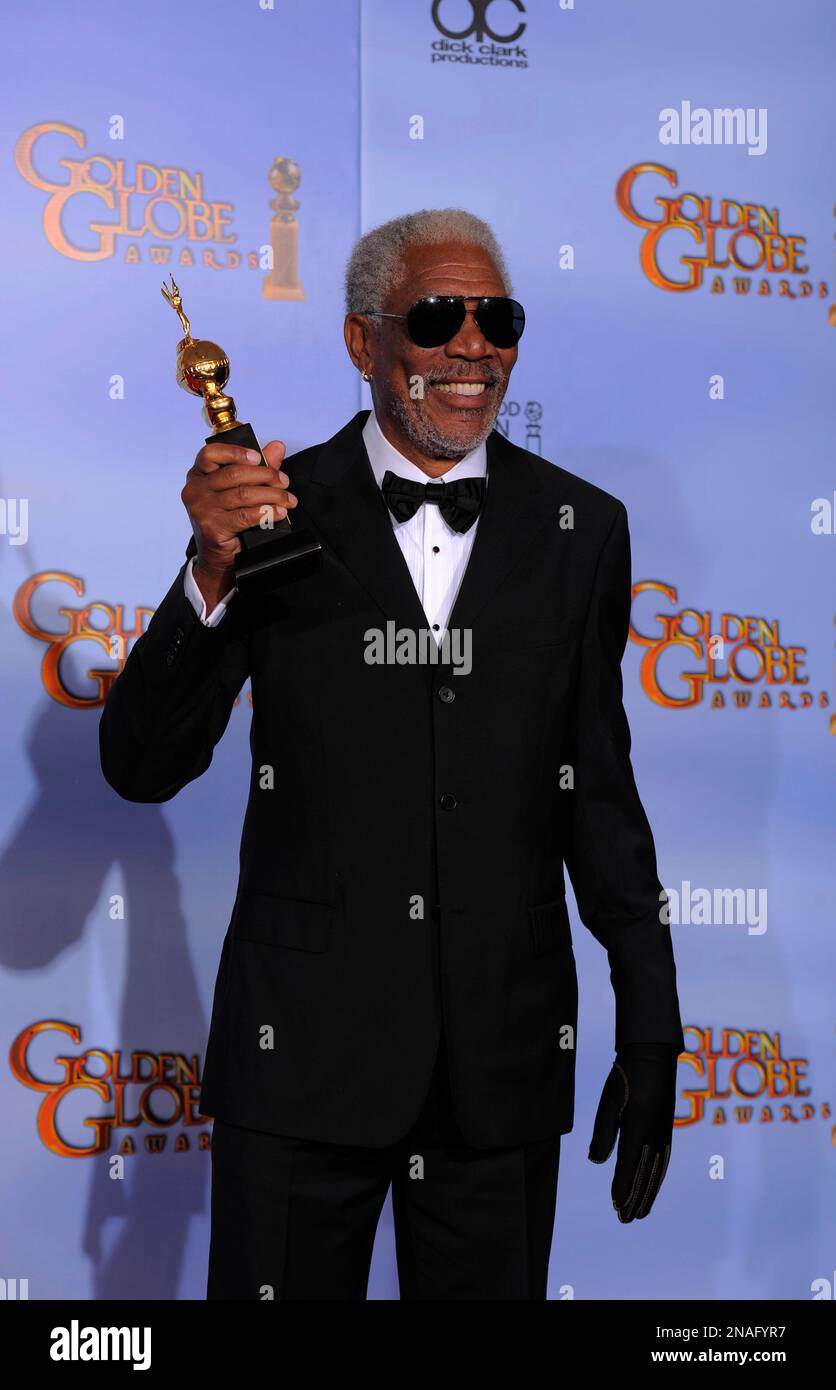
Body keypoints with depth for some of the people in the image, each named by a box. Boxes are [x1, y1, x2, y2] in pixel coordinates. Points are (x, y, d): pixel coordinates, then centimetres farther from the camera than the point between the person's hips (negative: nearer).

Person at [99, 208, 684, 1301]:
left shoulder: (582, 530, 3)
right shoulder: (275, 511, -3)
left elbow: (598, 790, 8)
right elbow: (140, 768, -6)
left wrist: (651, 1032, 7)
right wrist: (212, 574, -22)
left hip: (507, 1064, 2)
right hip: (303, 1049, -1)